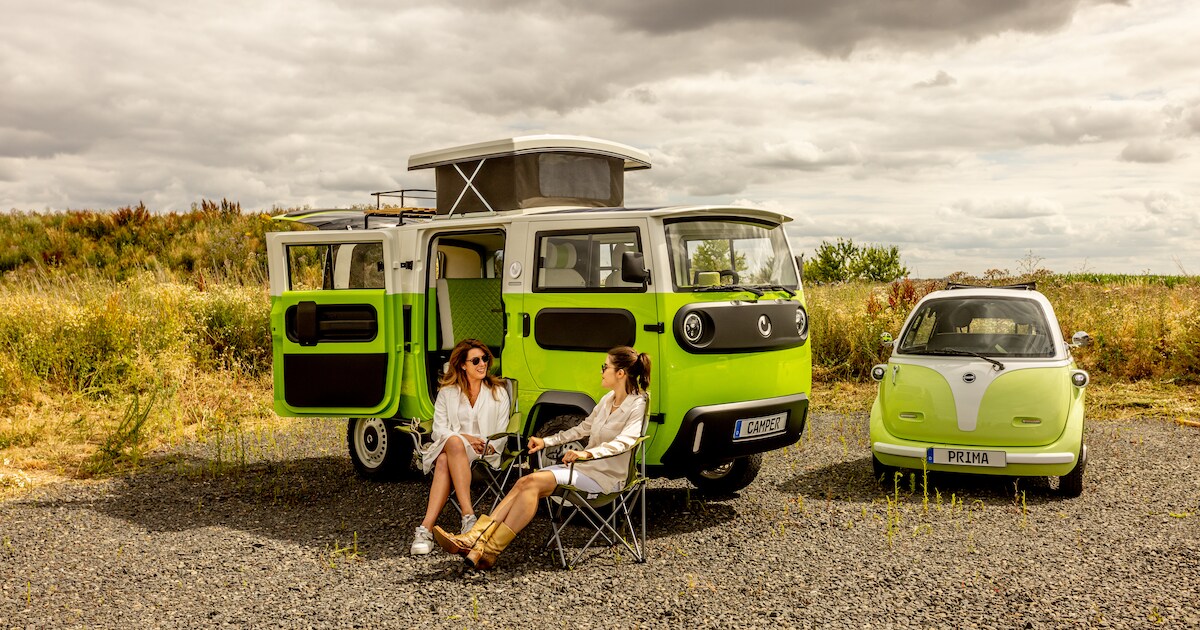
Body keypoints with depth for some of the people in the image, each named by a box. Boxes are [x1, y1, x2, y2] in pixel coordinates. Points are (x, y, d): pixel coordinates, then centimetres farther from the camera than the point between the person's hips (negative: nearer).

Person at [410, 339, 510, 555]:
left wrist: (488, 447, -14)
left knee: (445, 461, -36)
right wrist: (464, 438, -13)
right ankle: (469, 516, -50)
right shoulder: (447, 392, 16)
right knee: (453, 442, -40)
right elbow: (439, 429, 6)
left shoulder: (498, 393, 14)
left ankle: (425, 529, -45)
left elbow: (501, 434, 9)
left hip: (484, 454, -1)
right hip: (448, 447, 1)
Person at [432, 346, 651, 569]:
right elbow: (582, 428, 26)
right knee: (524, 482, -16)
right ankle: (474, 537, -25)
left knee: (533, 482, -25)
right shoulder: (608, 399, 16)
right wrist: (546, 441, 17)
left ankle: (489, 550, -26)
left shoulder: (636, 406, -11)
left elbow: (623, 441, -27)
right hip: (584, 467, 8)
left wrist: (588, 453, -41)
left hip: (605, 477, -8)